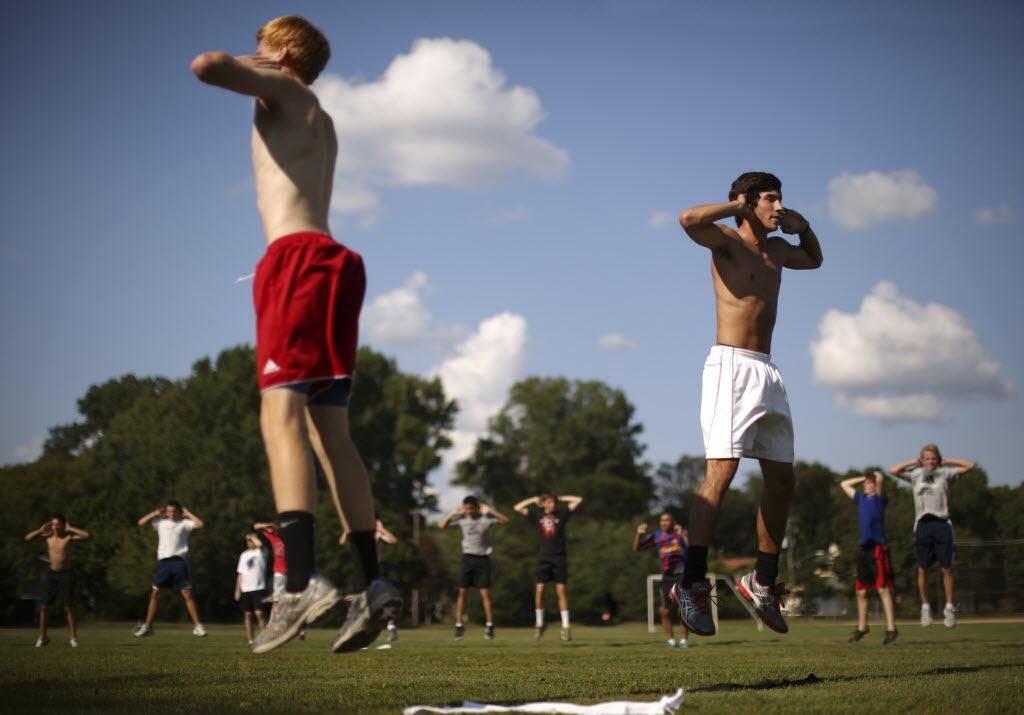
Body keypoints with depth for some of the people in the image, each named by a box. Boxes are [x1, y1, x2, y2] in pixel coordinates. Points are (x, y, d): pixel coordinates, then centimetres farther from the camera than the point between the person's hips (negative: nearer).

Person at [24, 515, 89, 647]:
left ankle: (73, 638, 4)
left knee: (68, 606, -4)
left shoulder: (68, 536, -11)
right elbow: (27, 538, 3)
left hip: (66, 574, -3)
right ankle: (42, 637, 9)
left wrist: (70, 529, -19)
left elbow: (86, 535, -26)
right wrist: (40, 530, -8)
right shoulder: (48, 535, -1)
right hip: (51, 573, 3)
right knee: (44, 605, 0)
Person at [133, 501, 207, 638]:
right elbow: (141, 522, 4)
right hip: (163, 561, 2)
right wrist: (155, 513, 2)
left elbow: (200, 524, -11)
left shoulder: (184, 523, 5)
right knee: (154, 594, 3)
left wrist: (187, 513, -1)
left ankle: (197, 626, -3)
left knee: (187, 594, -5)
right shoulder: (160, 522, 10)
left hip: (179, 561, -2)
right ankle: (147, 627, 11)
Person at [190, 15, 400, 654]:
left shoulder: (282, 90, 6)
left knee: (282, 416, -20)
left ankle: (303, 580, -35)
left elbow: (207, 66, -10)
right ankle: (373, 584, 1)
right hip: (329, 263, 9)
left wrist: (237, 66, 13)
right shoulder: (320, 122, 30)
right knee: (330, 431, 6)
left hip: (297, 256, -9)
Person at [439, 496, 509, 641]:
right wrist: (453, 513, -7)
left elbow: (505, 520, -15)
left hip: (483, 558, -2)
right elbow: (442, 525, 4)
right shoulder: (462, 518, 2)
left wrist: (489, 510, -20)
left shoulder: (486, 517, -5)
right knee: (462, 591, -3)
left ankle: (490, 625, 5)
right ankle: (459, 625, 0)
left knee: (485, 593, -2)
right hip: (467, 557, 2)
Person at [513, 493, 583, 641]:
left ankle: (565, 626, -3)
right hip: (543, 557, 1)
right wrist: (533, 500, 10)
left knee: (561, 591, -3)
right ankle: (539, 624, 7)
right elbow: (517, 508, 10)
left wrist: (560, 499, 9)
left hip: (559, 557, -1)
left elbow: (578, 500, 5)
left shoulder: (561, 514, 6)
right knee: (539, 590, -6)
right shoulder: (538, 515, 9)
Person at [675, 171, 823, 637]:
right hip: (732, 366, -8)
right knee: (721, 472, -19)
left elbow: (814, 260, 41)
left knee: (782, 480, 8)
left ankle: (763, 581, 19)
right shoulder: (728, 242, -2)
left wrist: (802, 227, 22)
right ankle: (691, 583, -21)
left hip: (767, 373, 8)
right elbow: (689, 220, -24)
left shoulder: (776, 250, 20)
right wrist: (737, 205, -9)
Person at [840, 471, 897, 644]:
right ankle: (861, 627, 22)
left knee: (883, 589, -12)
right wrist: (863, 478, 22)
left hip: (878, 548, -7)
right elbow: (844, 484, 29)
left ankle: (891, 629, -14)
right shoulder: (861, 499, 18)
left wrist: (877, 475, 5)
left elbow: (880, 478, -16)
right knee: (861, 591, 10)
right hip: (864, 548, 7)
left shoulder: (880, 499, 0)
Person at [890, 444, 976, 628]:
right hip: (923, 524, 1)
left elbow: (970, 465, 10)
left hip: (942, 524, -1)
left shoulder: (945, 473, 11)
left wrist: (946, 461, 12)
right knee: (922, 569, 2)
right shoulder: (915, 474, 14)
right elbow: (893, 470, 4)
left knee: (946, 569, -1)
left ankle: (949, 607, 5)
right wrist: (914, 462, 11)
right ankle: (925, 607, 12)